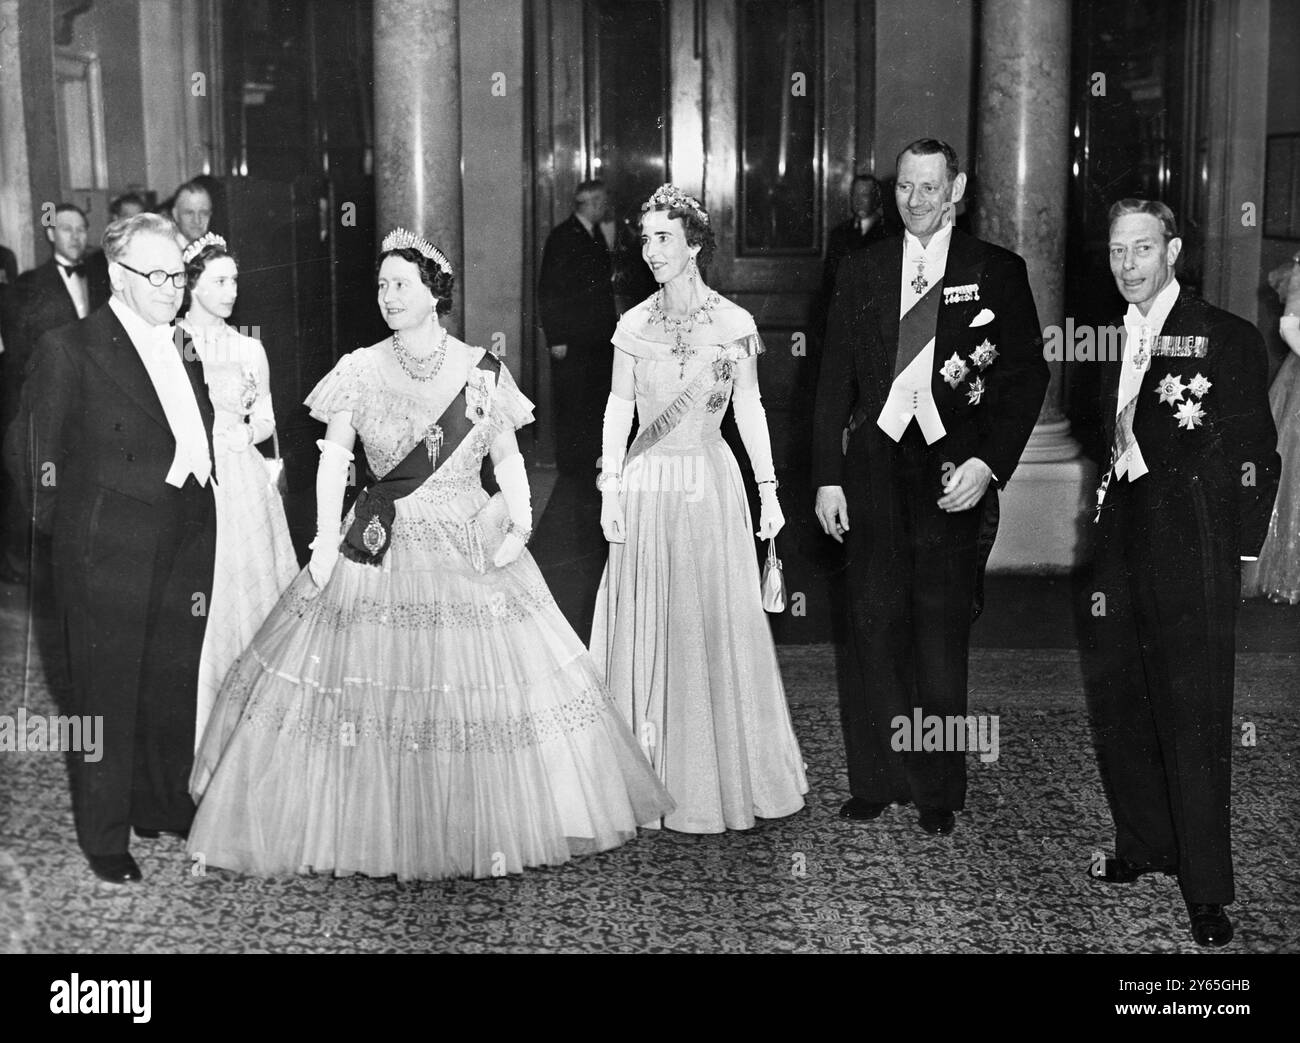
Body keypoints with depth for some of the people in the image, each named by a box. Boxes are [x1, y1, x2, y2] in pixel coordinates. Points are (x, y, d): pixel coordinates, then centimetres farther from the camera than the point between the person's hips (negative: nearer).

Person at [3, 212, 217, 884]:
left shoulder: (188, 347, 10)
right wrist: (61, 522, -1)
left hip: (186, 551, 6)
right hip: (109, 557, -5)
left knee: (176, 689, 15)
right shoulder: (69, 351, -9)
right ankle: (105, 836, 20)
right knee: (107, 699, 6)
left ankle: (164, 805, 34)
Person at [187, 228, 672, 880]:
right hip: (381, 552, 0)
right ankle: (370, 833, 16)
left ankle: (483, 831, 18)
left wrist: (519, 520, -11)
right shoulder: (360, 371, 0)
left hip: (474, 549, 0)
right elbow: (334, 456, -4)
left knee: (487, 683, 1)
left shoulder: (482, 372, 0)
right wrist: (326, 536, -15)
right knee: (369, 686, 1)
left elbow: (507, 458, 4)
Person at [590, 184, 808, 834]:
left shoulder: (733, 324, -1)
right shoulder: (634, 324, 3)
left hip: (709, 482, -1)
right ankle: (651, 774, 16)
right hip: (647, 485, 2)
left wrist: (768, 490, 0)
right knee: (645, 625, 5)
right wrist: (611, 486, -2)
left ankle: (721, 775, 17)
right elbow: (619, 407, 5)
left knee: (714, 624, 4)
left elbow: (749, 410, 3)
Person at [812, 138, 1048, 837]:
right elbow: (834, 381, 10)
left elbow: (1028, 377, 2)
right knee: (874, 627, 5)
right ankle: (875, 779, 16)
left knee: (942, 633, 3)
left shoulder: (997, 272, 4)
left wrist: (988, 464, -9)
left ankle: (937, 791, 14)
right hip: (874, 464, 2)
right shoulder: (861, 270, 10)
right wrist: (827, 476, 3)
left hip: (954, 471, -2)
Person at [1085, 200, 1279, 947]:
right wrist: (1103, 526, 10)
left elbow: (1255, 456, -4)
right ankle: (1145, 844, 30)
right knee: (1117, 703, 12)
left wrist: (1240, 550, -7)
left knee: (1195, 718, -3)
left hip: (1194, 555, -6)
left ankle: (1207, 887, 7)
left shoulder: (1229, 340, -5)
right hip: (1123, 546, 6)